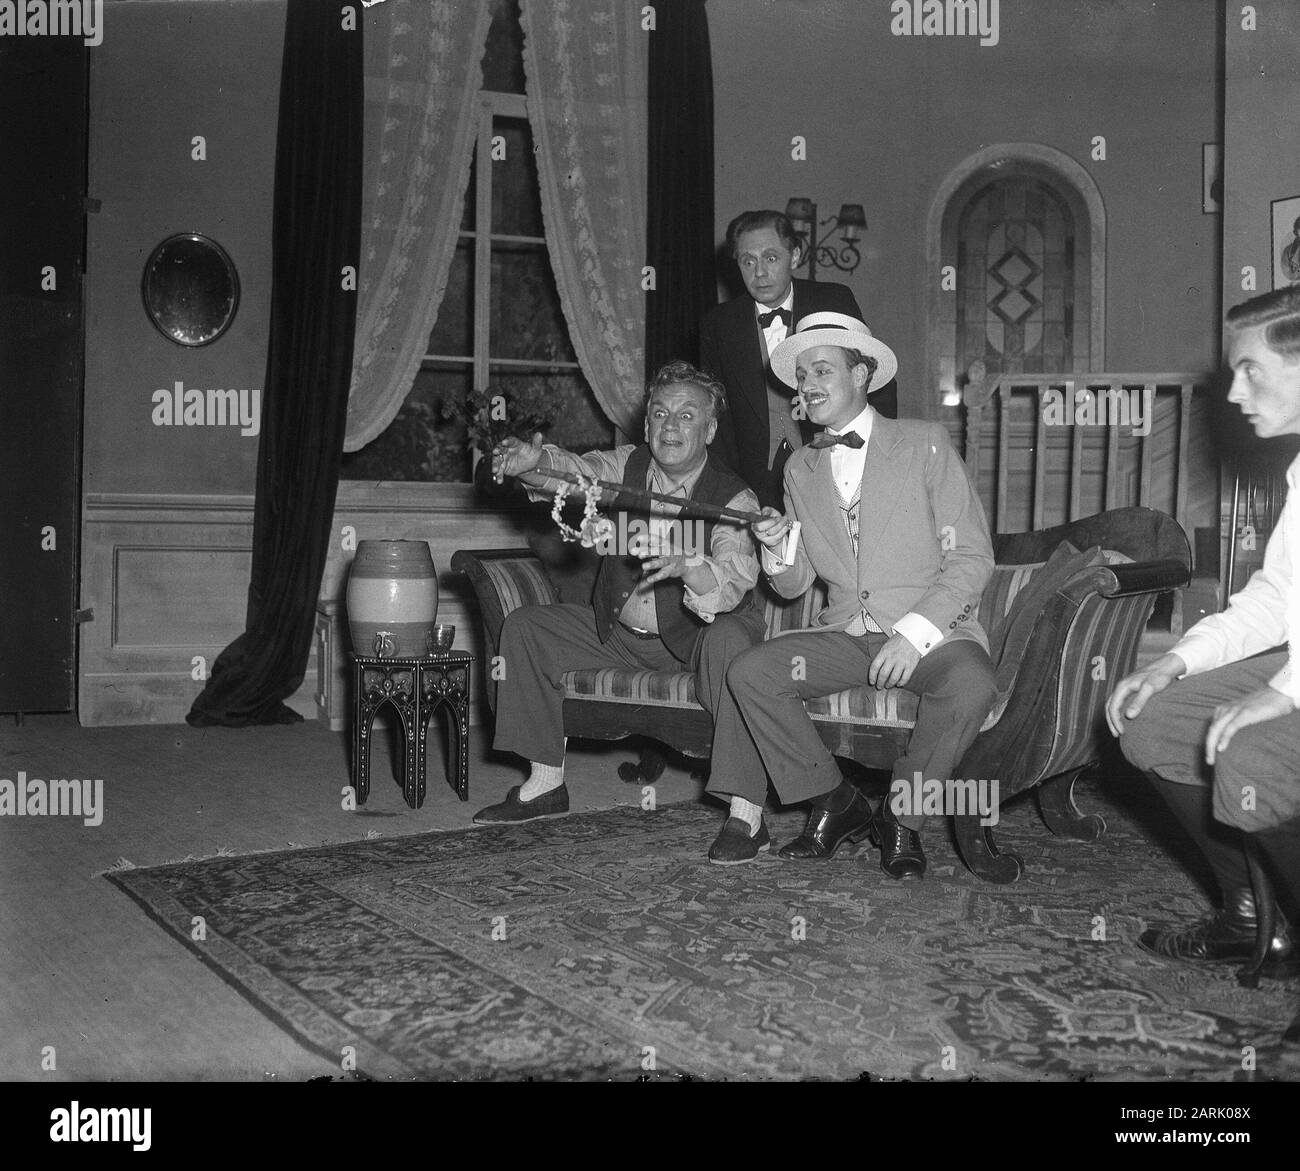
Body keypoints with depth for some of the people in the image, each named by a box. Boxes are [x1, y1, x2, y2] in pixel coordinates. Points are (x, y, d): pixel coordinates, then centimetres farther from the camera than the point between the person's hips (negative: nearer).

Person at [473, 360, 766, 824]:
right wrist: (534, 460, -44)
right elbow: (577, 470, -21)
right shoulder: (626, 466, -1)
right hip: (621, 632, 5)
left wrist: (688, 566, -53)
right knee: (524, 626, -4)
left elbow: (734, 582, -31)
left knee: (727, 640, -37)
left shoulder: (734, 499, -15)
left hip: (698, 632, -5)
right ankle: (545, 784, 4)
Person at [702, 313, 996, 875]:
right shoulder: (800, 468, 13)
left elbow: (972, 558, -6)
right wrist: (778, 546, -9)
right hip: (845, 634, 4)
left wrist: (913, 634, -18)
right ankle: (836, 803, -2)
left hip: (933, 632, -3)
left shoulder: (924, 443, -1)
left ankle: (901, 816, -9)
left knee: (970, 684, -35)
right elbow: (794, 586, 14)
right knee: (748, 671, -20)